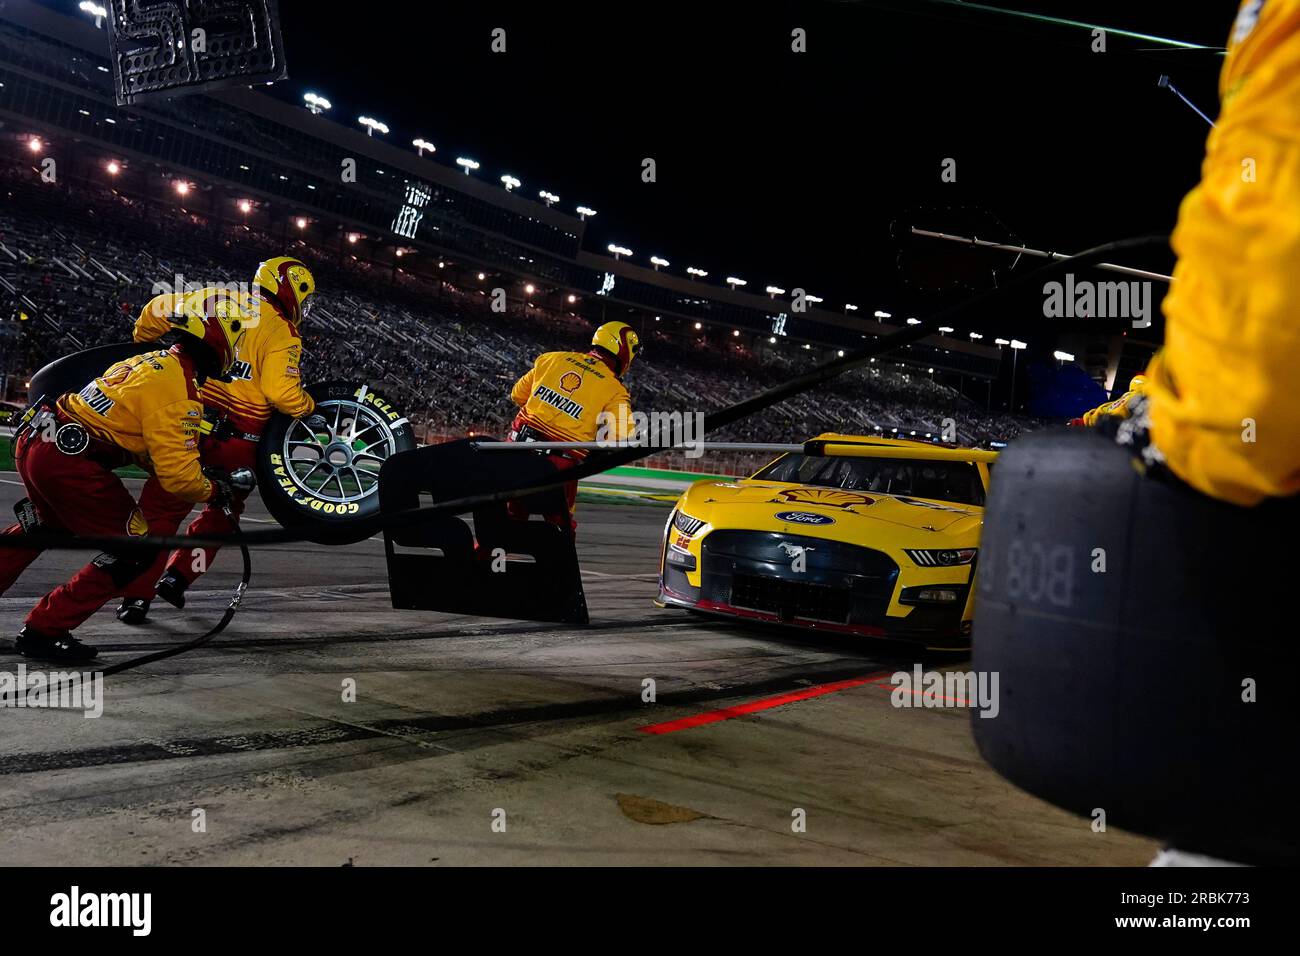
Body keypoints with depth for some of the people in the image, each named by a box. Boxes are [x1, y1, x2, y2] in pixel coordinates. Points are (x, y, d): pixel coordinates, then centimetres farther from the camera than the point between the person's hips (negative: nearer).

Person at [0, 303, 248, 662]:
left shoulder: (148, 361, 15)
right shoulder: (179, 391, -14)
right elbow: (178, 477, -16)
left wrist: (201, 473, 21)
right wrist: (213, 491, 4)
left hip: (34, 440, 10)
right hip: (69, 461, -10)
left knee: (43, 527, 36)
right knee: (135, 550, 0)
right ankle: (43, 631, 2)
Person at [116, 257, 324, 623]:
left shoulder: (217, 298, 9)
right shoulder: (282, 334, -5)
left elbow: (159, 309, 11)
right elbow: (281, 390, -16)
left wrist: (141, 343, 28)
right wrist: (310, 413, 1)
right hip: (239, 437, -3)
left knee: (160, 507, 9)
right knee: (222, 512, 21)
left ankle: (136, 596, 6)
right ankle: (177, 576, 15)